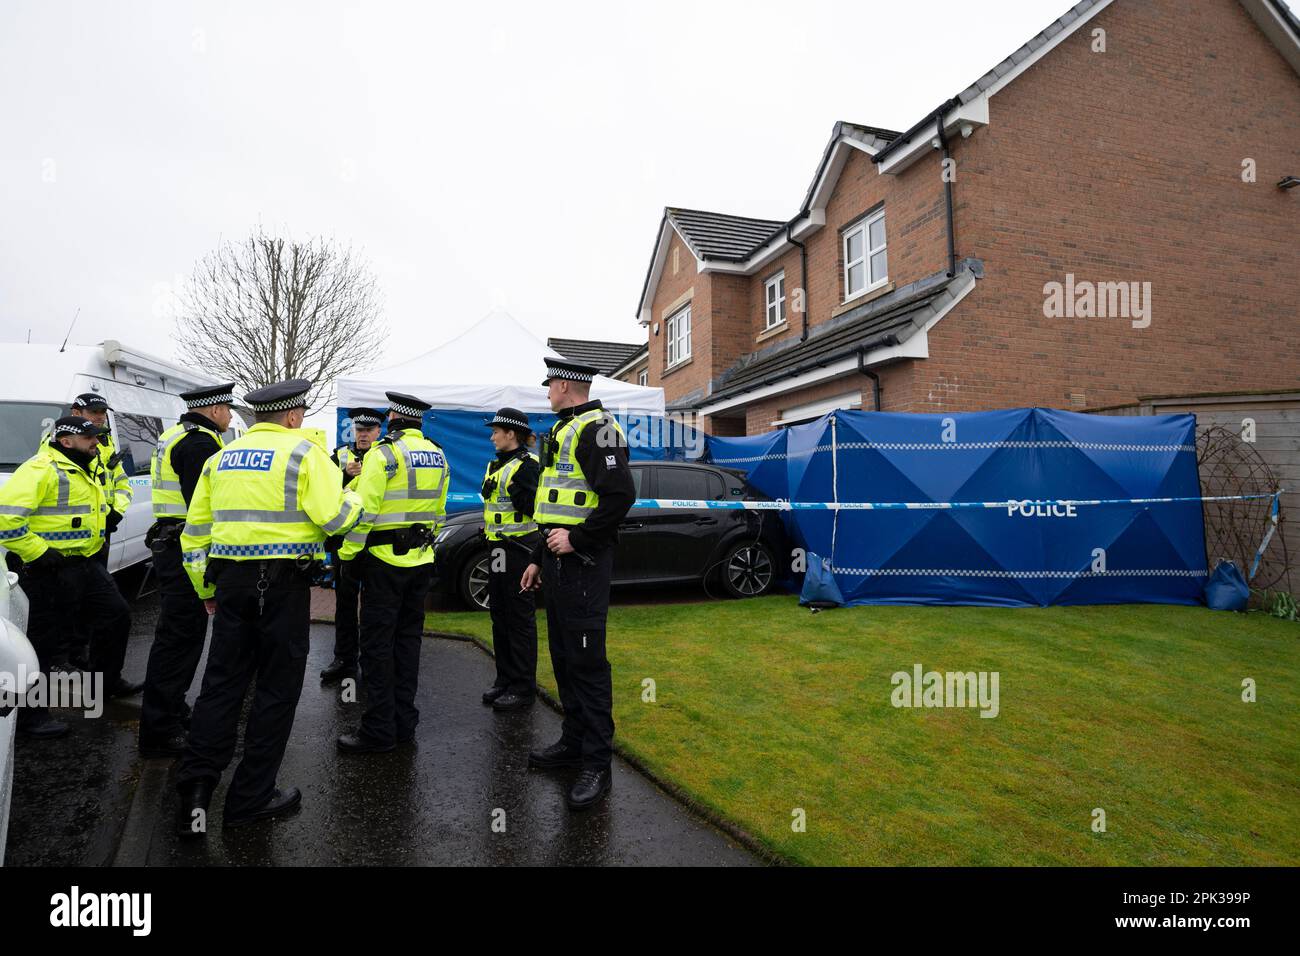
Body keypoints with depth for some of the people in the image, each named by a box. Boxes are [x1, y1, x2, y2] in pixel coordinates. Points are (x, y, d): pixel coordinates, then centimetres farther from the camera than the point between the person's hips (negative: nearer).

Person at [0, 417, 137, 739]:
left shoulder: (85, 471, 15)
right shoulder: (41, 470, -17)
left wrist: (97, 541, 22)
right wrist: (37, 552, -24)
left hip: (86, 564, 10)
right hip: (51, 570, -10)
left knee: (116, 616, 17)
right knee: (47, 640, -2)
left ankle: (107, 680, 35)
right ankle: (30, 714, 11)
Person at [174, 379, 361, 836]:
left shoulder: (222, 456, 13)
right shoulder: (305, 450, -6)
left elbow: (194, 530, 15)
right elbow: (335, 517, -14)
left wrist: (205, 589, 23)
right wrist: (355, 499, 7)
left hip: (231, 579, 6)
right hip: (284, 582, -5)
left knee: (221, 682, 15)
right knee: (277, 688, 6)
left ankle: (196, 782, 11)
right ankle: (251, 797, 15)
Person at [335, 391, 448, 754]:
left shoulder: (384, 453, -12)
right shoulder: (437, 456, 11)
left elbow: (365, 510, -17)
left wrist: (347, 553, -9)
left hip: (385, 561, -7)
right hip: (421, 561, 7)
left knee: (377, 644, 0)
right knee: (407, 640, 14)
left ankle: (378, 730, 6)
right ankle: (404, 722, 21)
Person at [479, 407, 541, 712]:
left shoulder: (527, 464, -12)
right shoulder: (496, 464, 15)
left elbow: (530, 506, -20)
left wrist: (517, 492, -32)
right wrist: (486, 533, 21)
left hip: (519, 547, -9)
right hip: (498, 547, 9)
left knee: (520, 617, -3)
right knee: (499, 615, 13)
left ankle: (523, 687, 6)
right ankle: (505, 679, 24)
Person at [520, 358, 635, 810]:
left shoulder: (595, 428, -13)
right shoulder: (562, 431, 19)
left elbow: (621, 494, -26)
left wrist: (578, 540, -21)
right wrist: (539, 559, 23)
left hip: (582, 563, -10)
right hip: (557, 560, 10)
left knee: (587, 661, -4)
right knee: (563, 657, 17)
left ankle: (597, 764, 7)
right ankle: (572, 741, 31)